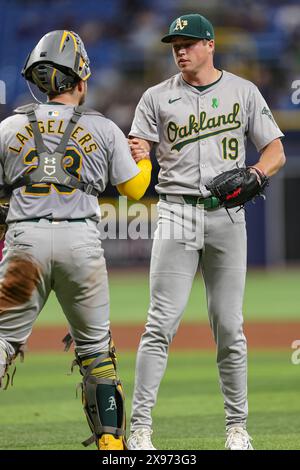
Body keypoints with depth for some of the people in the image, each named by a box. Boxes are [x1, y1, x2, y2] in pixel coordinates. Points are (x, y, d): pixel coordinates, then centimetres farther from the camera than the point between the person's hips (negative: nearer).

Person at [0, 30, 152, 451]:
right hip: (81, 241, 0)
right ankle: (110, 438, 13)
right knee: (95, 348, 13)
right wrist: (144, 156, 34)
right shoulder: (103, 128, 8)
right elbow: (134, 188, 14)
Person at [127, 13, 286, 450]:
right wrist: (136, 155, -23)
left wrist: (255, 172, -15)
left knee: (229, 326, 4)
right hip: (176, 213, -1)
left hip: (227, 215, 1)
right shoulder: (157, 97, 8)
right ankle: (140, 427, -9)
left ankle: (237, 426, 14)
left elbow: (275, 150, 7)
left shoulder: (243, 92, 8)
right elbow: (137, 155, 2)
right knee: (161, 323, -9)